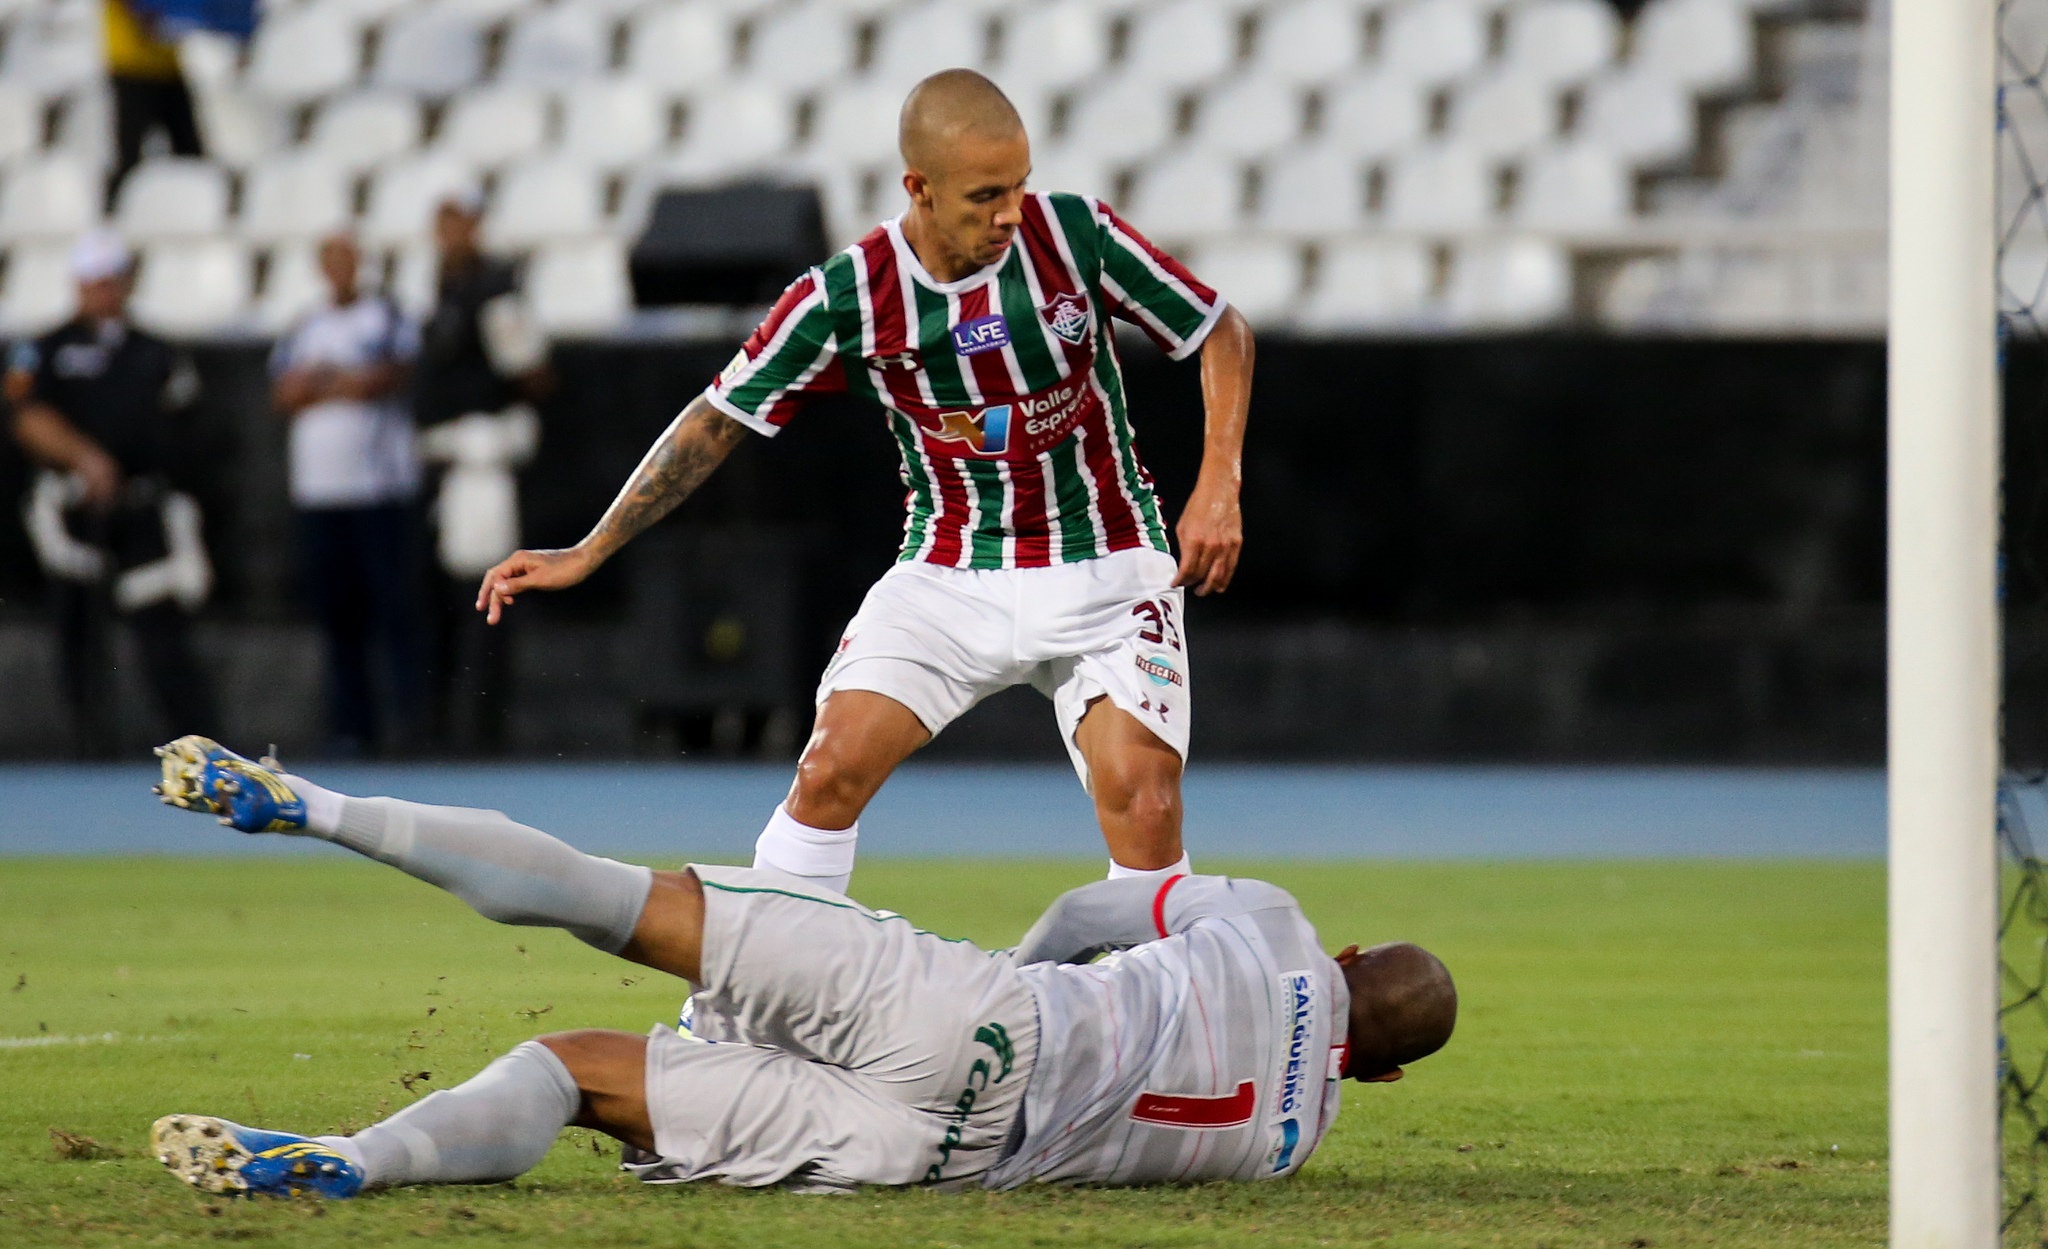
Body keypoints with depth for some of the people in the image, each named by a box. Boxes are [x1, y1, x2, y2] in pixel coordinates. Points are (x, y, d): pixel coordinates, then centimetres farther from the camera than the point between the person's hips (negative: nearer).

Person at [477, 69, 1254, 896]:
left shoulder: (1076, 235, -12)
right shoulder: (847, 298, -11)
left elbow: (1222, 334, 1)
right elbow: (719, 419, 0)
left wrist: (1219, 486, -10)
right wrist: (588, 553, 0)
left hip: (1102, 570, -1)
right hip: (949, 572, 1)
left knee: (1141, 800, -20)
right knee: (830, 769, -16)